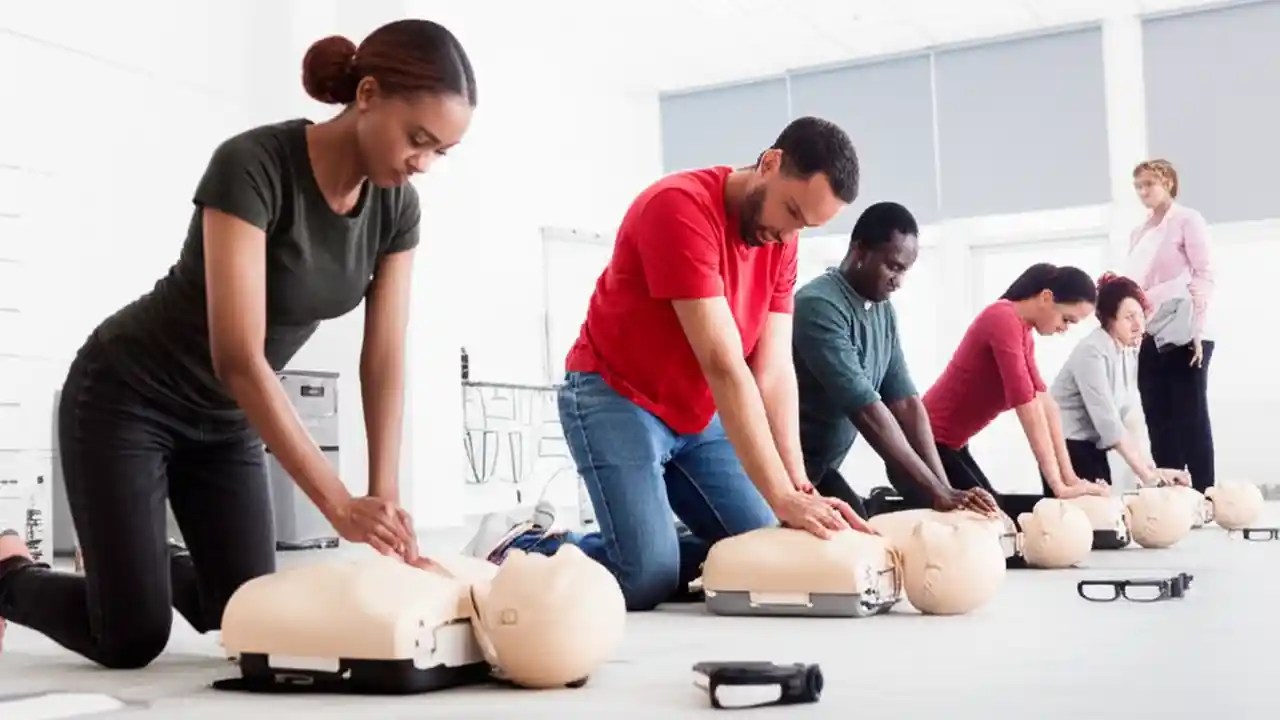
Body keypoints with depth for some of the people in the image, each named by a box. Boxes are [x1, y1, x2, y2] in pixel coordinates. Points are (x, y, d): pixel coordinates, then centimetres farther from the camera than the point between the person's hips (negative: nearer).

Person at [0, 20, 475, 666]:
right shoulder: (251, 165, -30)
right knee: (134, 639, -7)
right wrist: (340, 505, -37)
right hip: (125, 398, -6)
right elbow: (239, 357, -34)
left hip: (223, 417, 6)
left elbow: (384, 363, -9)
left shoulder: (397, 206, -10)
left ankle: (145, 561, 33)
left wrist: (383, 499, -18)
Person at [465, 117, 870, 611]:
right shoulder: (680, 208, -25)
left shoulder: (781, 237, -1)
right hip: (615, 399, -8)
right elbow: (724, 366, -31)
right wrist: (782, 497, -34)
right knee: (651, 577, -20)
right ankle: (518, 547, 5)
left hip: (697, 415, 8)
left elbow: (775, 370, -6)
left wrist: (799, 483, -19)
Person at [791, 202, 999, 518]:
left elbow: (905, 401, 0)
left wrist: (944, 488, -11)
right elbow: (865, 409, -27)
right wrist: (936, 492, -27)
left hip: (820, 468, 8)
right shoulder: (819, 306, -22)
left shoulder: (884, 311, 4)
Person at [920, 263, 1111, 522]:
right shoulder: (1004, 319, -20)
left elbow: (1044, 402, 4)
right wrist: (1059, 485, -27)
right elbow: (1027, 405, -26)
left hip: (949, 445, 10)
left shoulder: (1022, 331, 11)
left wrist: (1070, 477, -4)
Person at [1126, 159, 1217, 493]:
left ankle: (1202, 496, -2)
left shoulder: (1187, 220, 2)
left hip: (1184, 335, -6)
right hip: (1150, 338, 6)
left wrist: (1196, 328, -16)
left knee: (1191, 418, -5)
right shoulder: (1138, 233, 19)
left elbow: (1205, 275, -7)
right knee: (1159, 422, 3)